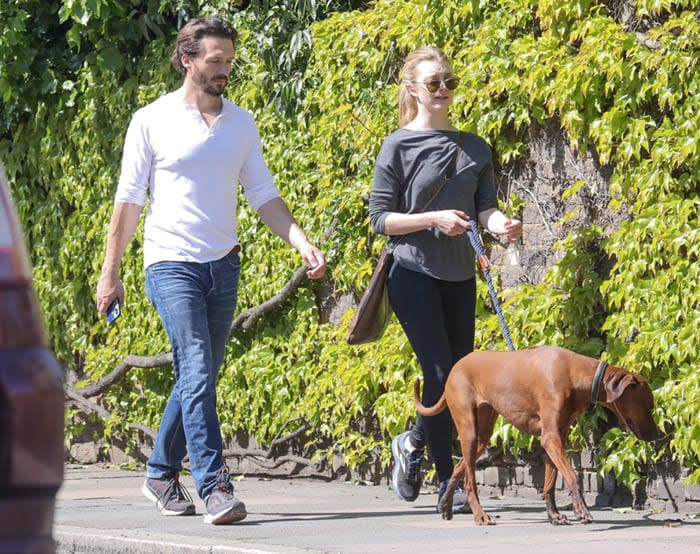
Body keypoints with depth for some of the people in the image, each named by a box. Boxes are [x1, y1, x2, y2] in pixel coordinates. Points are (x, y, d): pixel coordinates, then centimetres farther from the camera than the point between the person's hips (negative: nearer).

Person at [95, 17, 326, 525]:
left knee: (200, 379, 10)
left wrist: (302, 243, -3)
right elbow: (129, 200, 0)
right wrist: (110, 272, -1)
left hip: (223, 264, 5)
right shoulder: (152, 121, -2)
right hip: (173, 264, -5)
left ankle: (162, 473, 26)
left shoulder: (241, 123, 10)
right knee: (196, 373, -17)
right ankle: (215, 488, -22)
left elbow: (263, 194, 11)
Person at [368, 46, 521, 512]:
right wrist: (434, 219, -20)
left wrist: (500, 224, -20)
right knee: (441, 373, -11)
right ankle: (448, 478, 1)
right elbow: (381, 218, -6)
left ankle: (413, 444, 30)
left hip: (460, 276, 5)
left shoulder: (475, 148, 10)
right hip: (414, 274, -5)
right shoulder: (399, 147, -4)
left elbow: (486, 206, 4)